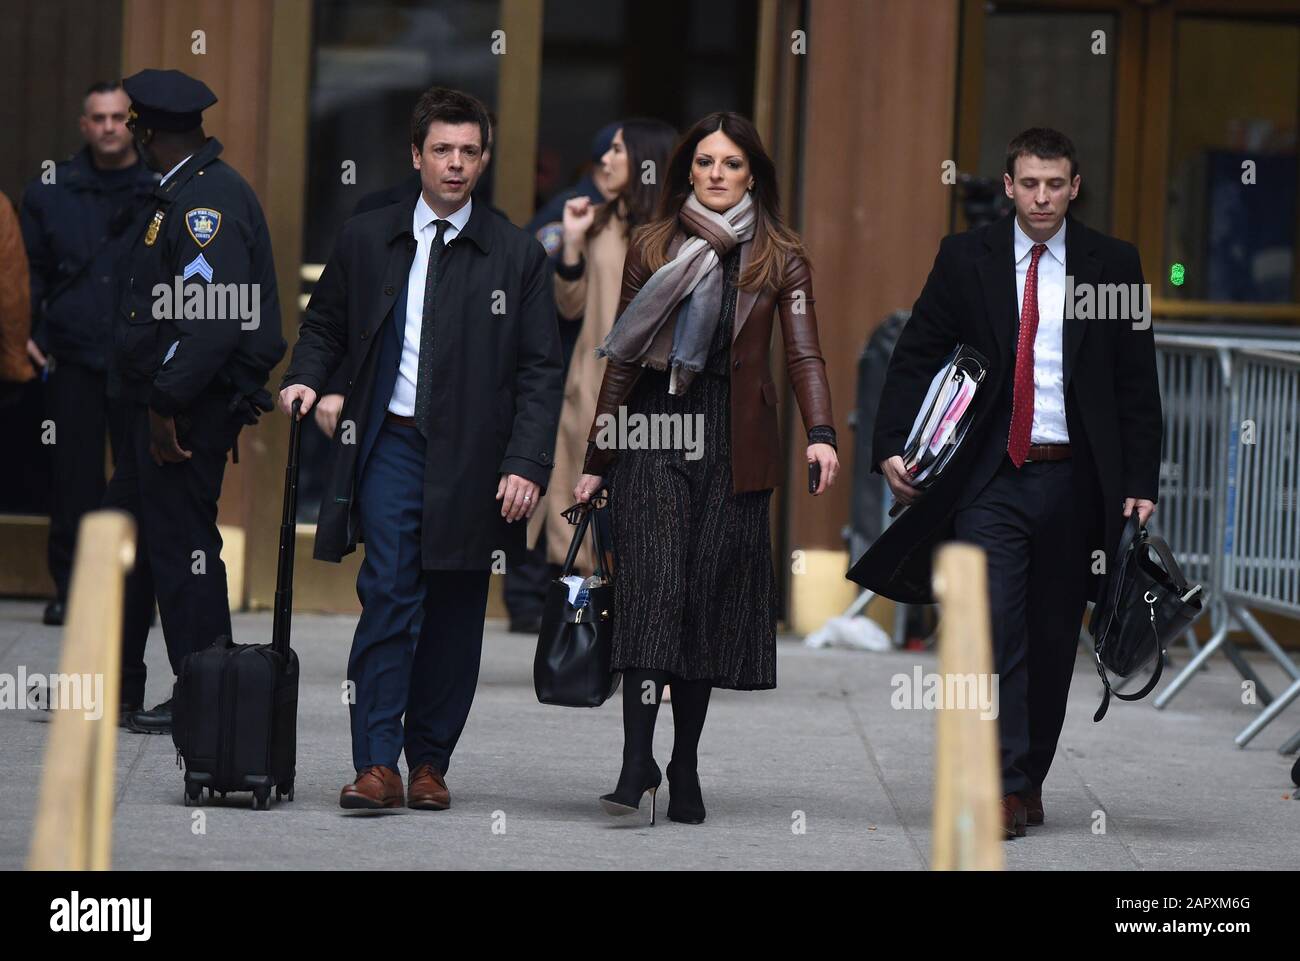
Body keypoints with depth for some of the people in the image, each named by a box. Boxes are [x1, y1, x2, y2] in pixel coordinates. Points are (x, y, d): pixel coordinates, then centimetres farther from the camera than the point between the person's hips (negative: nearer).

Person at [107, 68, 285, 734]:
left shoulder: (211, 200, -17)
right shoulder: (183, 195, 15)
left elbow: (214, 316, -25)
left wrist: (168, 404, -24)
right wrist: (155, 402, 16)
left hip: (188, 410, -10)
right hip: (159, 404, 10)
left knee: (181, 543, -4)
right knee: (123, 534, 15)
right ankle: (116, 689, 23)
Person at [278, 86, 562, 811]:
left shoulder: (518, 255, 4)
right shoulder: (366, 241, 8)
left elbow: (540, 371, 2)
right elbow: (326, 324, 22)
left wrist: (527, 465, -8)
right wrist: (308, 377, 0)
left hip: (472, 459, 0)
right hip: (390, 445, 0)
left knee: (454, 612, 4)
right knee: (389, 596, -11)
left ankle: (430, 763, 12)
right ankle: (377, 764, -13)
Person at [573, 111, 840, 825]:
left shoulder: (781, 258, 7)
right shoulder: (652, 248, 9)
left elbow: (804, 354, -4)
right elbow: (622, 359, 10)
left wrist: (820, 434, -21)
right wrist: (597, 460, 7)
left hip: (735, 442, 1)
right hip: (655, 426, -1)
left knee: (712, 592, 1)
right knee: (652, 584, -13)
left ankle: (685, 767, 9)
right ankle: (637, 765, -17)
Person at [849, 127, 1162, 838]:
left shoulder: (1113, 265, 4)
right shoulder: (965, 258, 3)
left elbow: (1137, 383, 5)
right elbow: (916, 355, 5)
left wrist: (1140, 483, -1)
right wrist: (891, 446, -8)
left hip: (1072, 481, 1)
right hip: (989, 480, -1)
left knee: (1052, 639, 7)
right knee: (994, 629, -10)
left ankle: (1030, 781, 19)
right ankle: (1002, 789, -11)